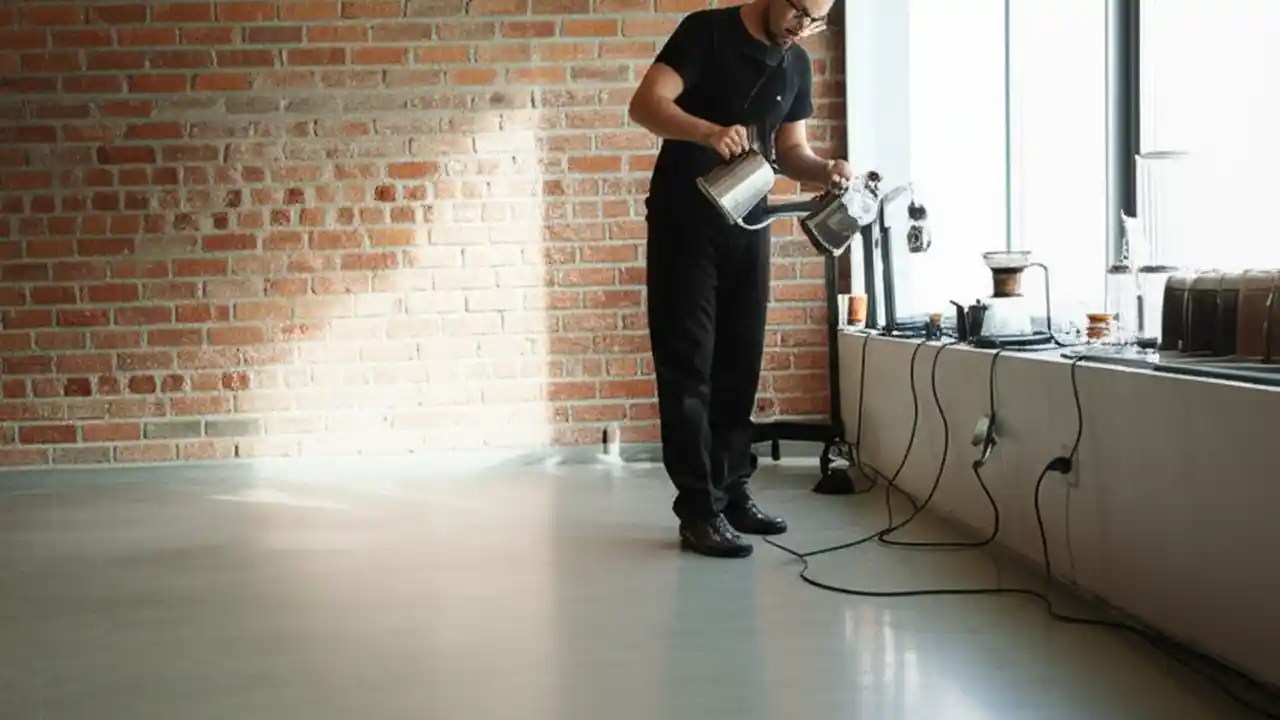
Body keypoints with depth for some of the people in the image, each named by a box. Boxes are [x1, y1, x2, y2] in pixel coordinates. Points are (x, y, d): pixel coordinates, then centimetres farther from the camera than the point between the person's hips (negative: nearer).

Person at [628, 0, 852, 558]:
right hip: (683, 223, -6)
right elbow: (645, 104, -19)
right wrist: (710, 131, -37)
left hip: (747, 225, 6)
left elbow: (790, 148, 14)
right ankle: (698, 511, -3)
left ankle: (732, 491, 21)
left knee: (740, 364, 10)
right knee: (687, 366, -6)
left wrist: (824, 170, -9)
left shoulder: (797, 66, 9)